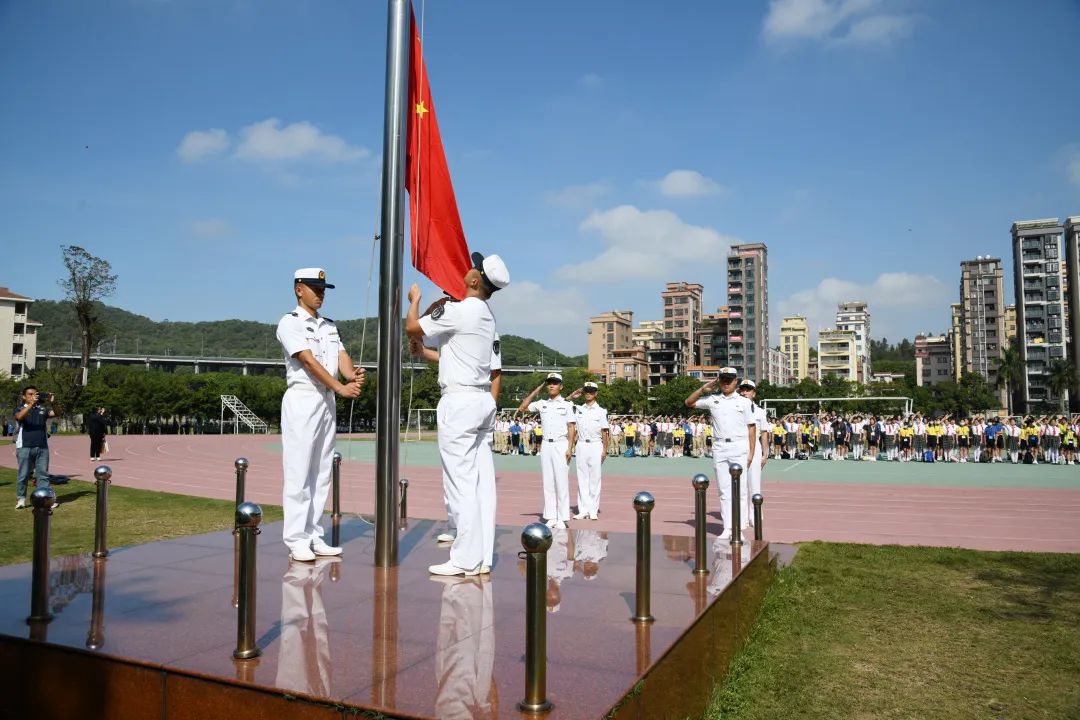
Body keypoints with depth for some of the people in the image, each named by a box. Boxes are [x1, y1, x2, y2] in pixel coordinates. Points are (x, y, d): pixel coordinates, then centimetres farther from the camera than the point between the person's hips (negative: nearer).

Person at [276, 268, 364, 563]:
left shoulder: (329, 325, 18)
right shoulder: (290, 323, -5)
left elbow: (341, 356, 5)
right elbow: (308, 361, -15)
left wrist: (352, 376, -17)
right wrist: (340, 387, -22)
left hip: (328, 400, 7)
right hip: (302, 398, -7)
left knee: (321, 472, 9)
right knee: (298, 472, -6)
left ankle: (313, 536, 15)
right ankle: (296, 540, -1)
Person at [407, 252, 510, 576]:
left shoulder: (457, 310, -12)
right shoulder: (490, 321, 15)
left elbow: (412, 327, -5)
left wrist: (415, 299, 13)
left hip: (459, 401, -9)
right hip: (484, 401, 9)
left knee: (460, 482, -6)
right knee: (482, 481, 7)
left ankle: (466, 560, -4)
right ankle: (483, 558, 12)